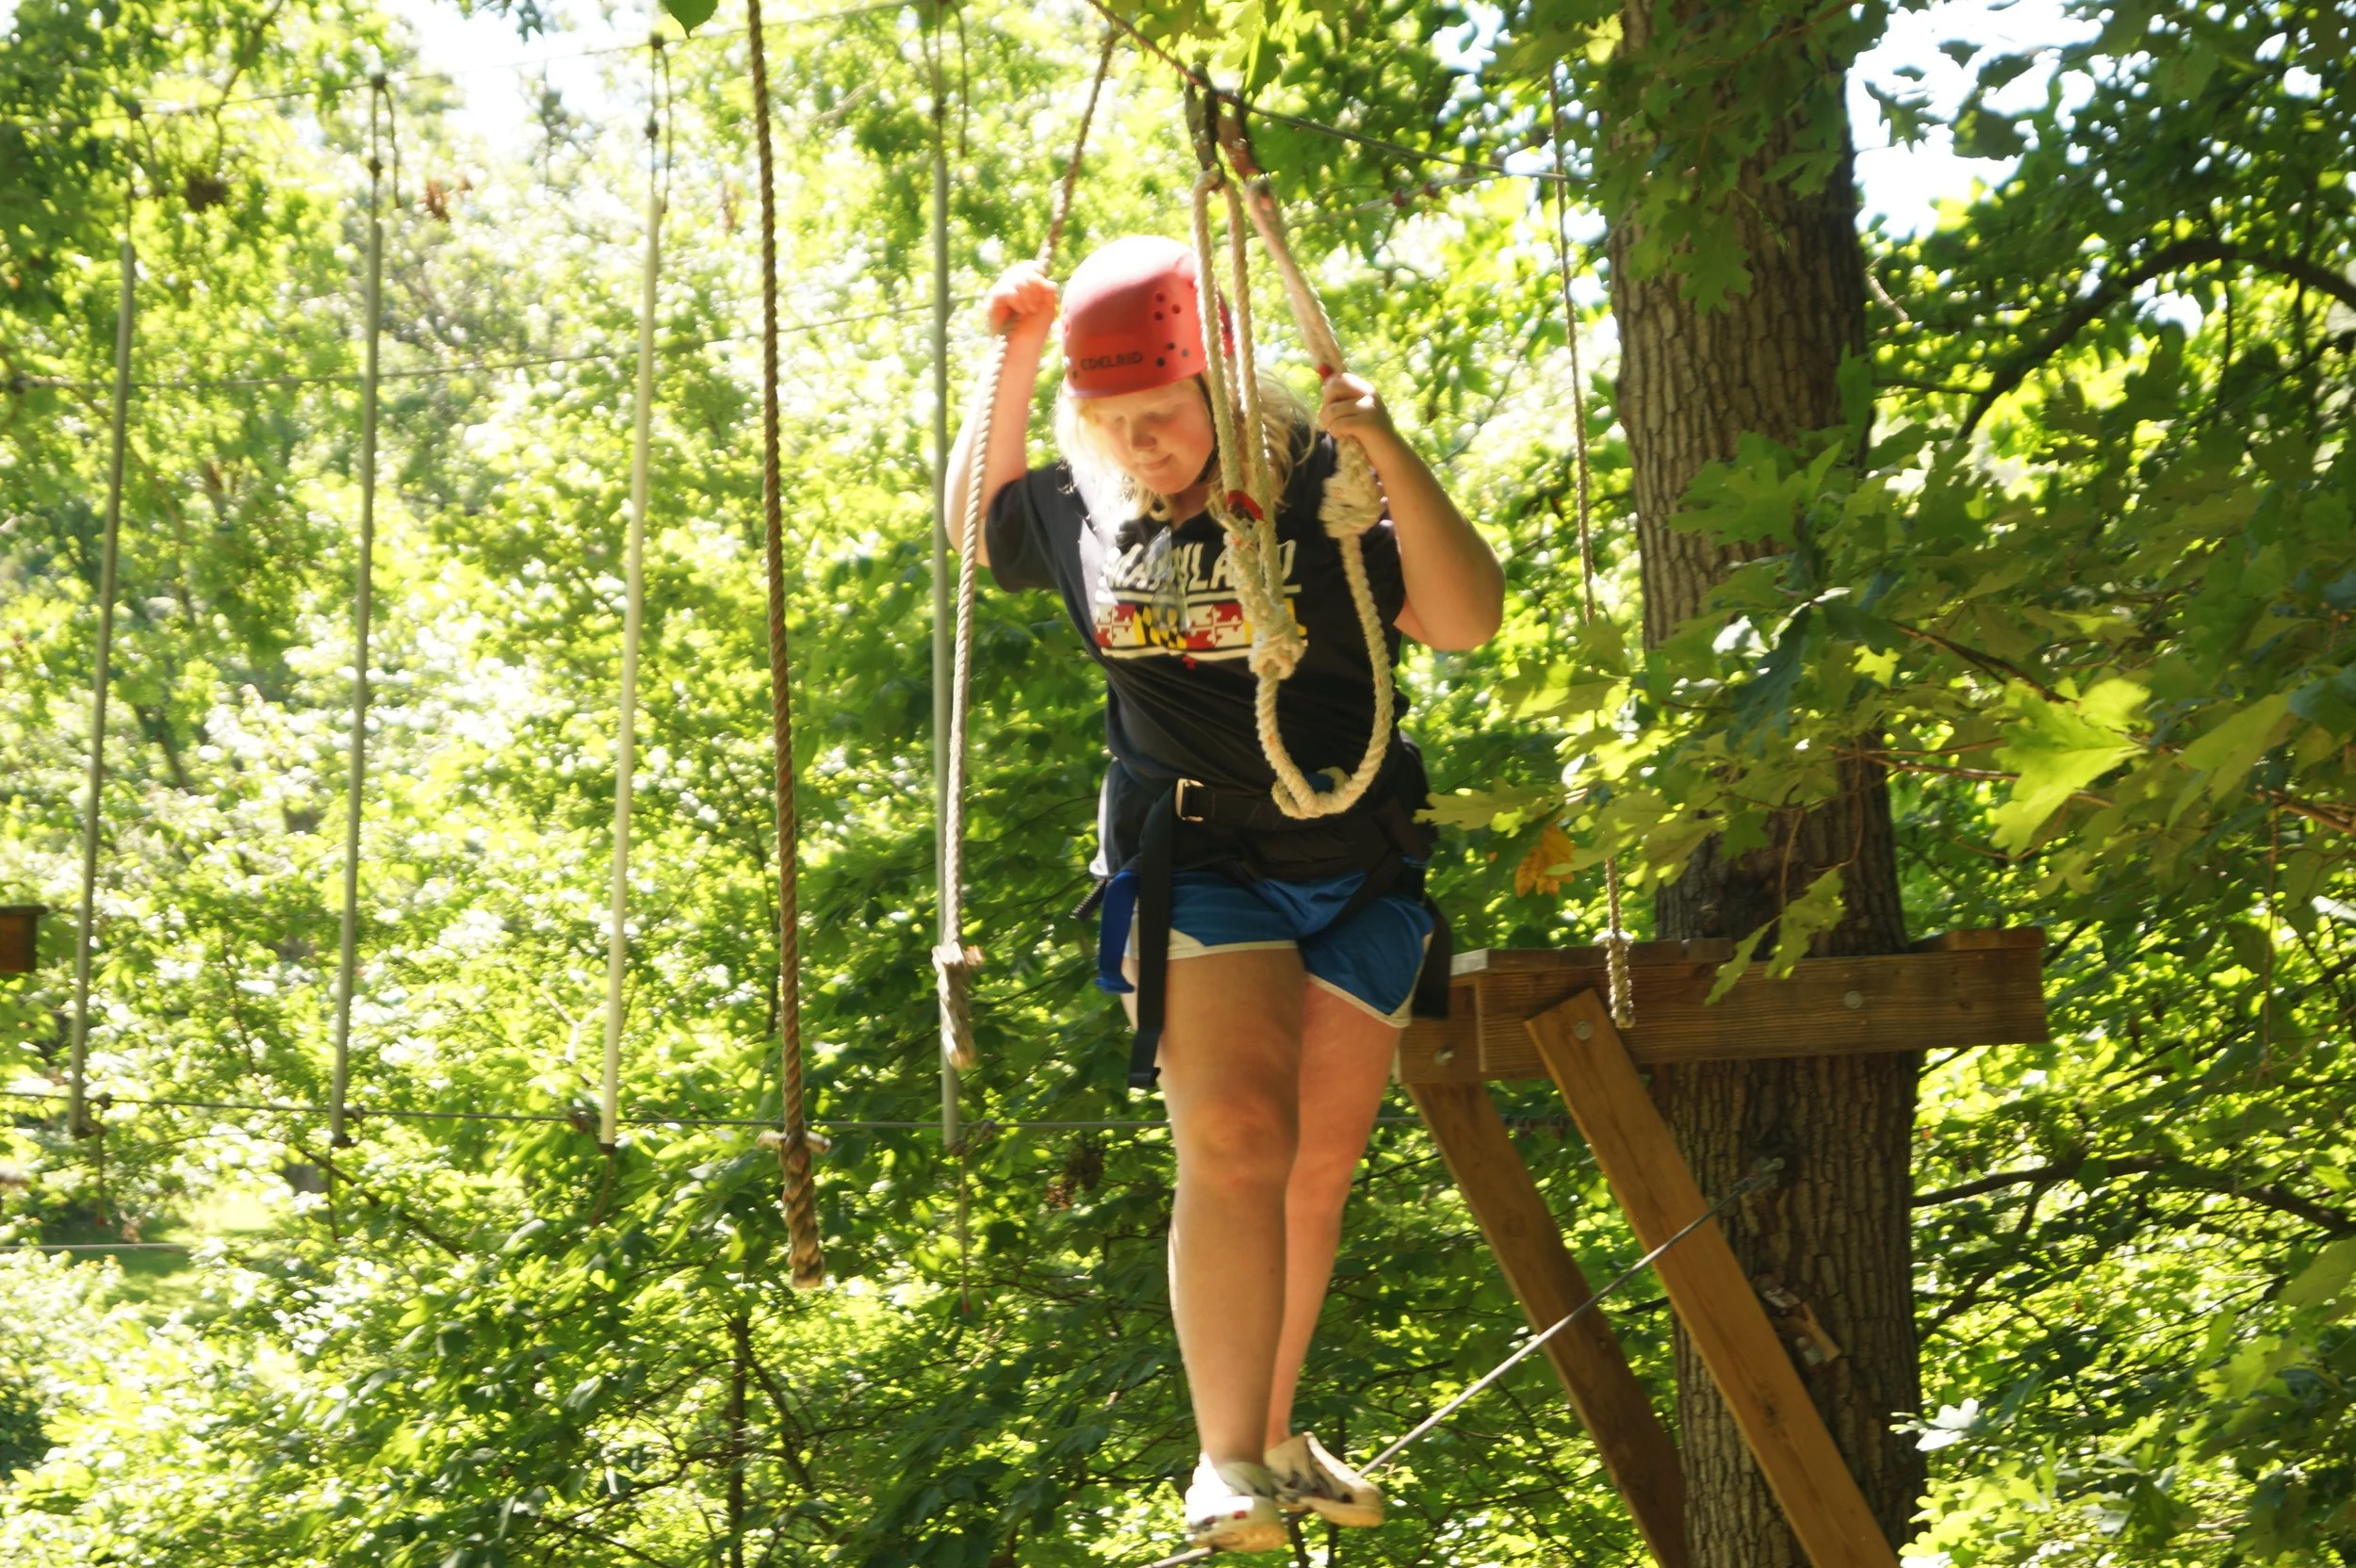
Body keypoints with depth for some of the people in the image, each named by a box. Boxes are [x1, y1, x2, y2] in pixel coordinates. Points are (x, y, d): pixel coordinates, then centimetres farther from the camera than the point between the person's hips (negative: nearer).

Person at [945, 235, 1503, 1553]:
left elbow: (1468, 620, -16)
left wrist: (1394, 460, -27)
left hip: (1355, 872, 0)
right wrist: (1017, 358, 10)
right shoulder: (1083, 513, 3)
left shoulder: (1320, 491, -9)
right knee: (1235, 1142, -18)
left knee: (1317, 1173, 9)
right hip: (1192, 864, 0)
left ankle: (1274, 1437, 26)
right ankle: (1228, 1466, -16)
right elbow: (975, 526, 24)